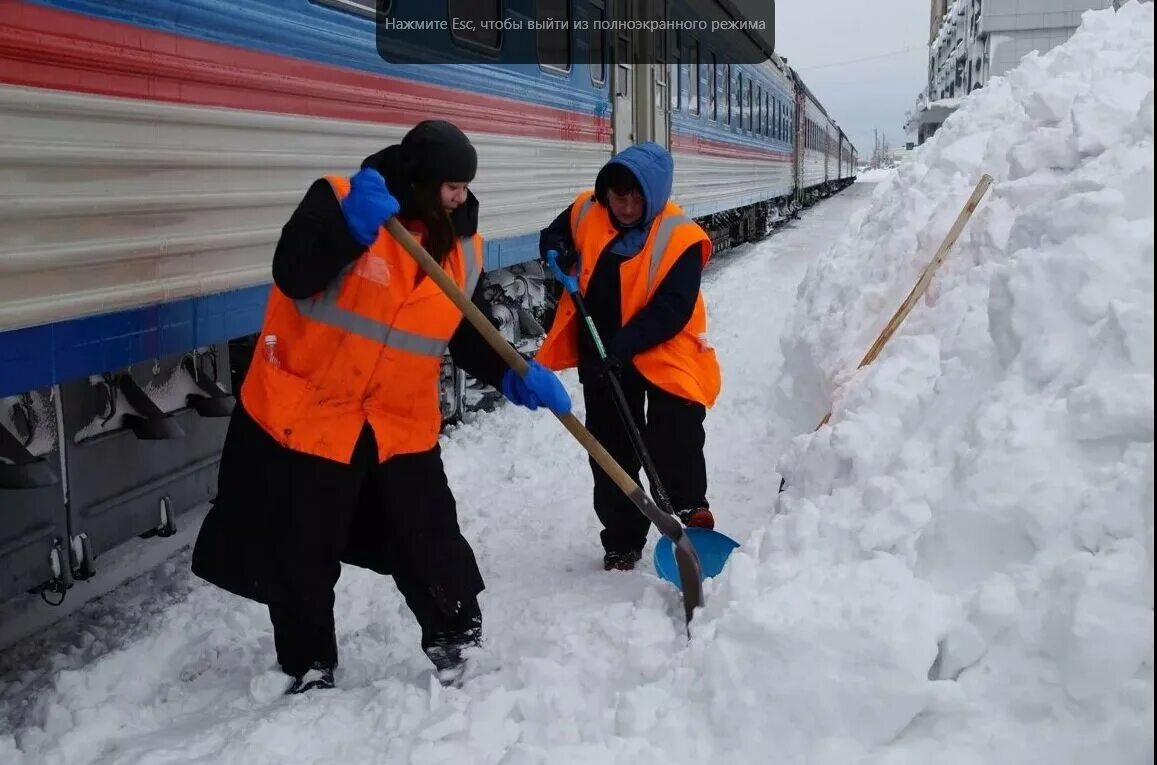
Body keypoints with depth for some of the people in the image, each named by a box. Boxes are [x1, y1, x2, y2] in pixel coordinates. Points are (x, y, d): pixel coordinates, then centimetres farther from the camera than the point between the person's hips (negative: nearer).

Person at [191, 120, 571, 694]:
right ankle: (308, 667, 29)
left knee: (430, 536, 7)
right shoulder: (337, 199, -13)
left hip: (402, 420, 4)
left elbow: (468, 336, 6)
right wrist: (351, 226, -36)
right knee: (302, 551, 8)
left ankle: (456, 639, 32)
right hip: (305, 409, -3)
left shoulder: (463, 246, 2)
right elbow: (293, 276, -24)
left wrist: (513, 376, -10)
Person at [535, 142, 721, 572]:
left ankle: (692, 509, 18)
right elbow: (553, 237, 16)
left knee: (675, 449, -10)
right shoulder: (586, 213, -4)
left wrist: (624, 345, -32)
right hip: (601, 358, 5)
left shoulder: (679, 238, -18)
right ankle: (622, 540, 26)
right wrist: (557, 252, -8)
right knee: (611, 453, 12)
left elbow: (671, 309, -23)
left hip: (663, 355, -5)